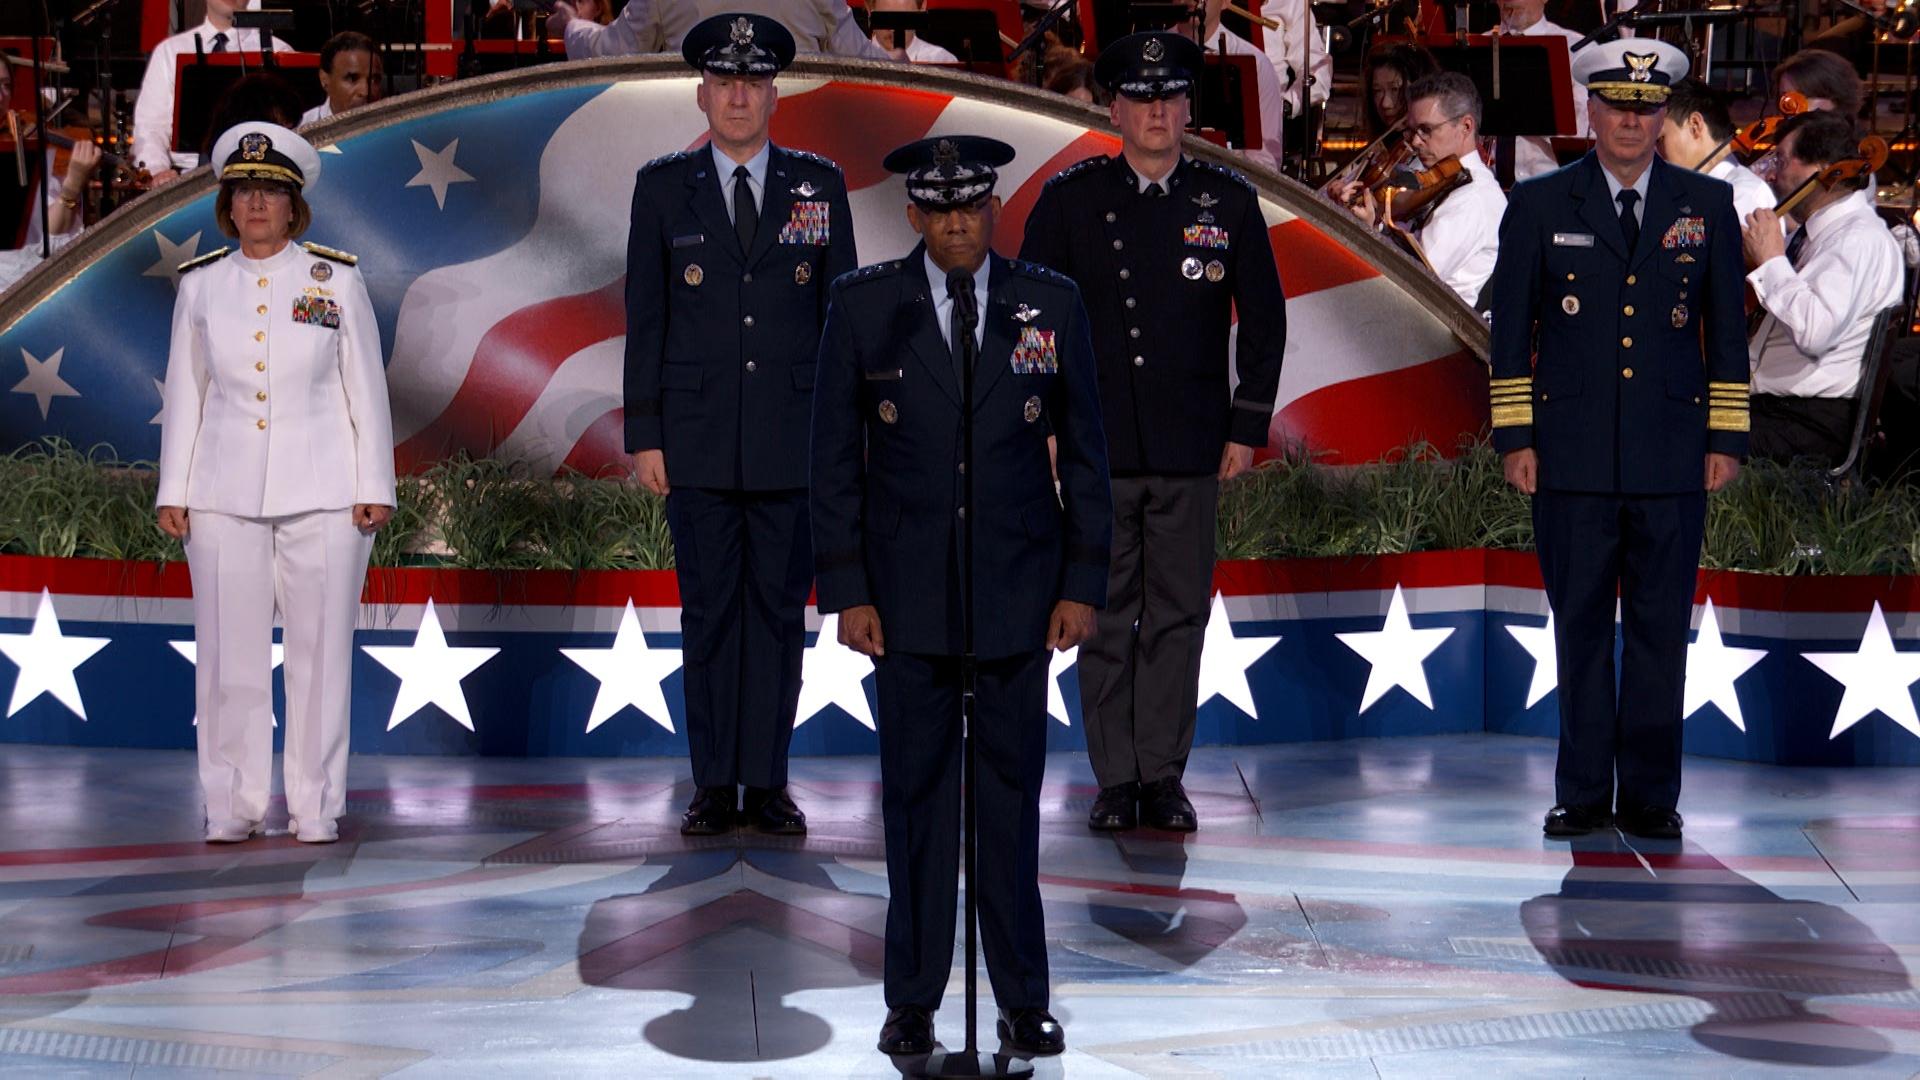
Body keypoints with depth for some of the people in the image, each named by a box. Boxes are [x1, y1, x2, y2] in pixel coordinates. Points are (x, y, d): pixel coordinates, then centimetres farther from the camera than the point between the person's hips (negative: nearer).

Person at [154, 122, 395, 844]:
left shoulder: (337, 280, 4)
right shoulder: (200, 285, 9)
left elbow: (367, 389, 4)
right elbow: (184, 393, 12)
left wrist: (375, 487, -1)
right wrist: (173, 491, 7)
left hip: (321, 491, -1)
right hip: (224, 493, 2)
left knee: (320, 650, -1)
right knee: (228, 651, 0)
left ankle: (317, 810, 6)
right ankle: (231, 809, 9)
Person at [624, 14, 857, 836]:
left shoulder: (820, 184, 7)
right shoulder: (662, 188, 5)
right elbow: (644, 320, 5)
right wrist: (644, 436, -1)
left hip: (793, 442, 1)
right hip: (698, 442, 0)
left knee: (780, 609, 4)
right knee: (708, 612, 3)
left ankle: (769, 783, 12)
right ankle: (714, 786, 11)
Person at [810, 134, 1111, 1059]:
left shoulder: (1051, 305, 3)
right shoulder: (863, 306, 1)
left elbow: (1083, 453, 6)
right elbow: (835, 457, 2)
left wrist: (1084, 584, 1)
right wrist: (845, 590, -4)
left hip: (1018, 590, 1)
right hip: (908, 592, 0)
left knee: (1011, 791, 5)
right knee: (916, 792, 4)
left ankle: (1024, 1000, 15)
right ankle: (913, 999, 14)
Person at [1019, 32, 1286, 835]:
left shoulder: (1228, 201, 6)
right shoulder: (1069, 199, 3)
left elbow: (1263, 320, 9)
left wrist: (1246, 428, 4)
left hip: (1190, 449, 1)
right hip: (1096, 446, -1)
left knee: (1178, 616, 4)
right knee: (1105, 618, 3)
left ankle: (1164, 777, 12)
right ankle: (1115, 781, 11)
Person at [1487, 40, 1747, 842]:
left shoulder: (1707, 205, 9)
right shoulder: (1539, 205, 6)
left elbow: (1726, 330, 10)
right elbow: (1511, 330, 6)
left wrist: (1726, 439, 5)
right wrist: (1514, 438, 0)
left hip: (1673, 458, 1)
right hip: (1572, 457, -1)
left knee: (1661, 631, 3)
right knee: (1581, 629, 3)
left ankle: (1650, 797, 12)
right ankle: (1583, 796, 11)